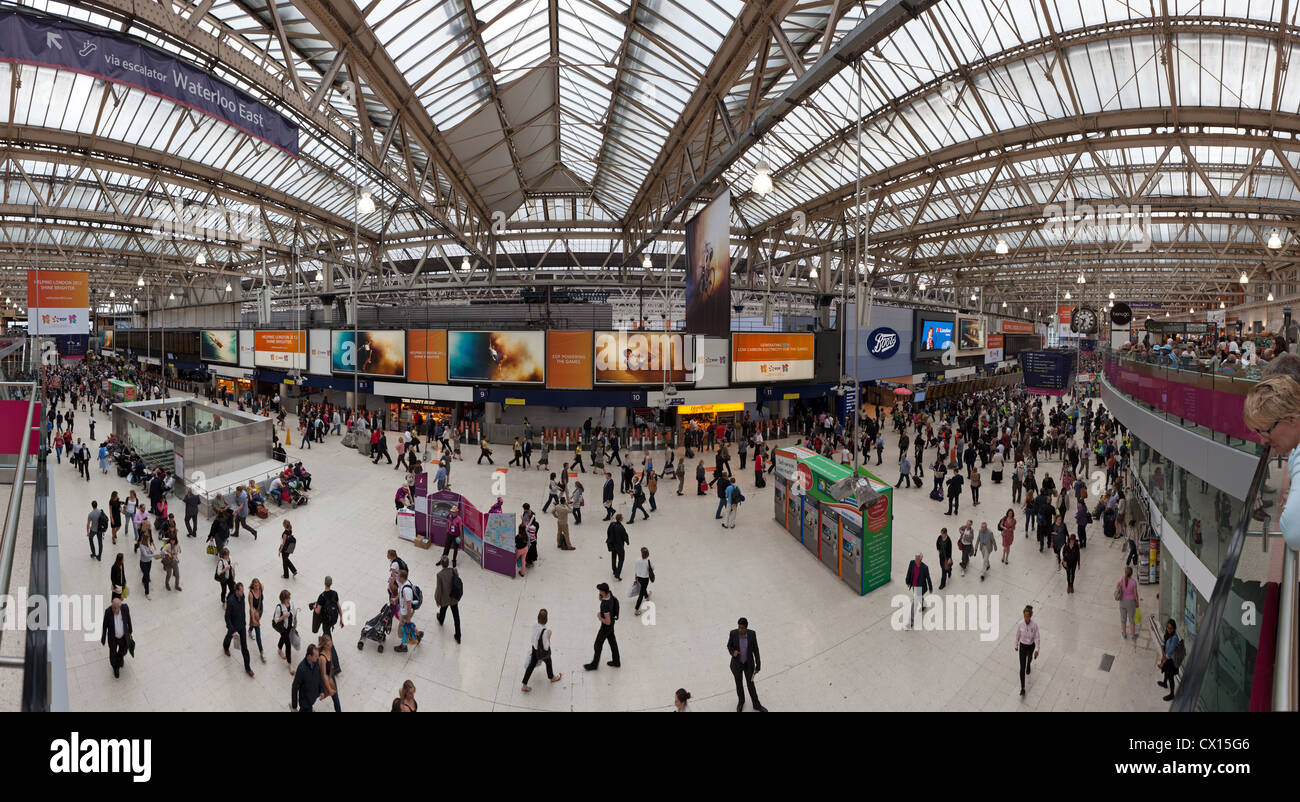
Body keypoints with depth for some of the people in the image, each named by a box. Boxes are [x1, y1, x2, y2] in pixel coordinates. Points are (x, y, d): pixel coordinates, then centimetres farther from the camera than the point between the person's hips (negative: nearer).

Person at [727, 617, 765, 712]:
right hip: (736, 663, 0)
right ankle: (741, 701, 51)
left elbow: (755, 649, -12)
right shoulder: (733, 633, -26)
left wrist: (758, 665, -8)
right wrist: (733, 652, -32)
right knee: (739, 684, 22)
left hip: (748, 663, 0)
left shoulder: (752, 634, -25)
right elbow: (729, 646, -9)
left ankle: (756, 704, 43)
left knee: (750, 684, 19)